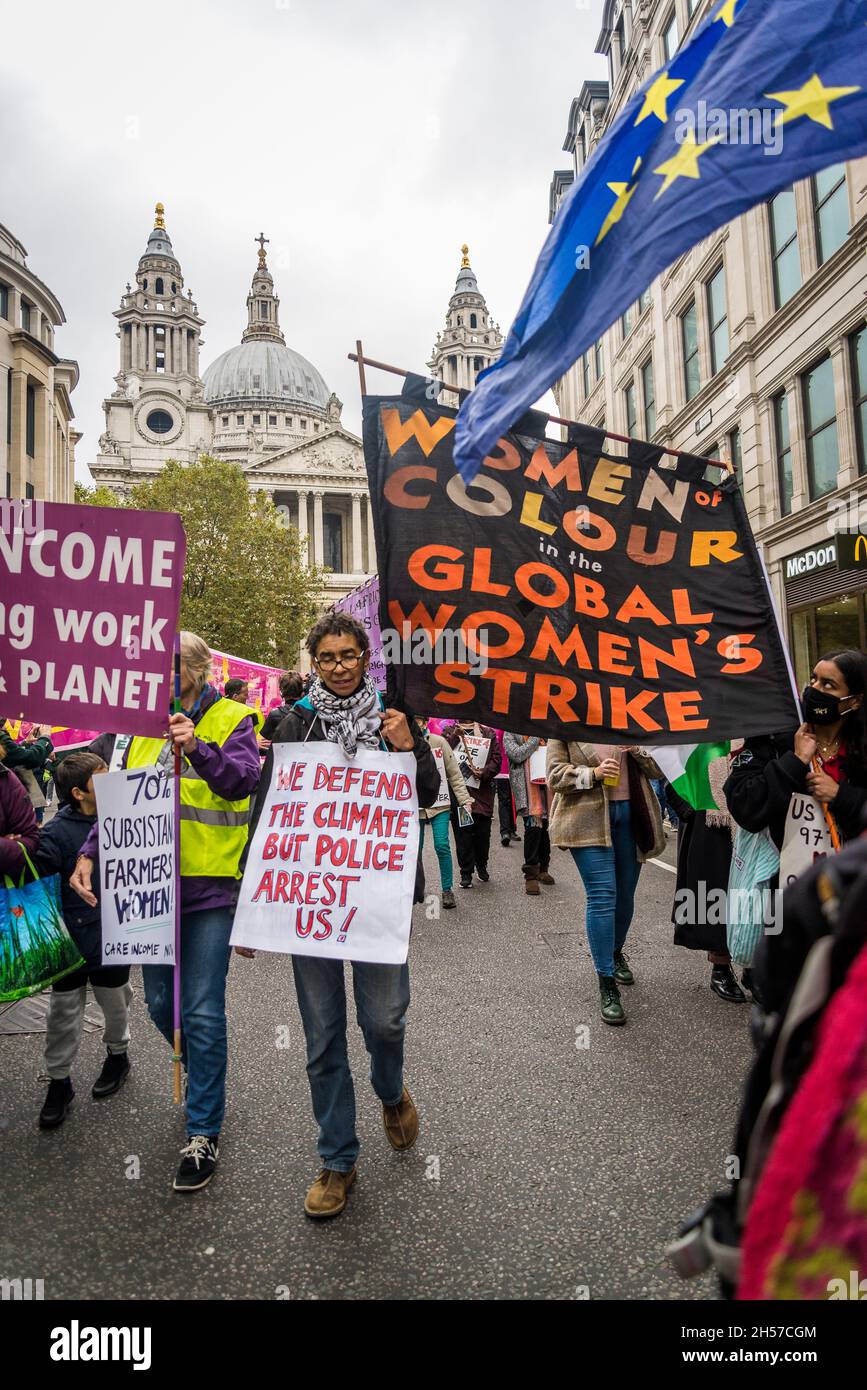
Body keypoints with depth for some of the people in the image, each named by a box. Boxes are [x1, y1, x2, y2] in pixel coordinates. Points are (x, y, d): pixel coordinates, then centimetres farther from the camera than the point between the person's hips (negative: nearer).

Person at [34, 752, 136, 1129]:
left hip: (113, 937, 3)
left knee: (115, 1004, 20)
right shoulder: (57, 832, -18)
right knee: (64, 1014, 12)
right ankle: (59, 1081, 30)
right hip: (71, 940, -2)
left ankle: (117, 1055, 44)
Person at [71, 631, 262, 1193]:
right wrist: (90, 852, 2)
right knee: (161, 1003, 16)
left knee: (203, 1013, -2)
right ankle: (205, 1079, 44)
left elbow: (244, 779, -19)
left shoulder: (231, 719, -4)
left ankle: (204, 1134, 14)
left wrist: (199, 749, -35)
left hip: (211, 886, -5)